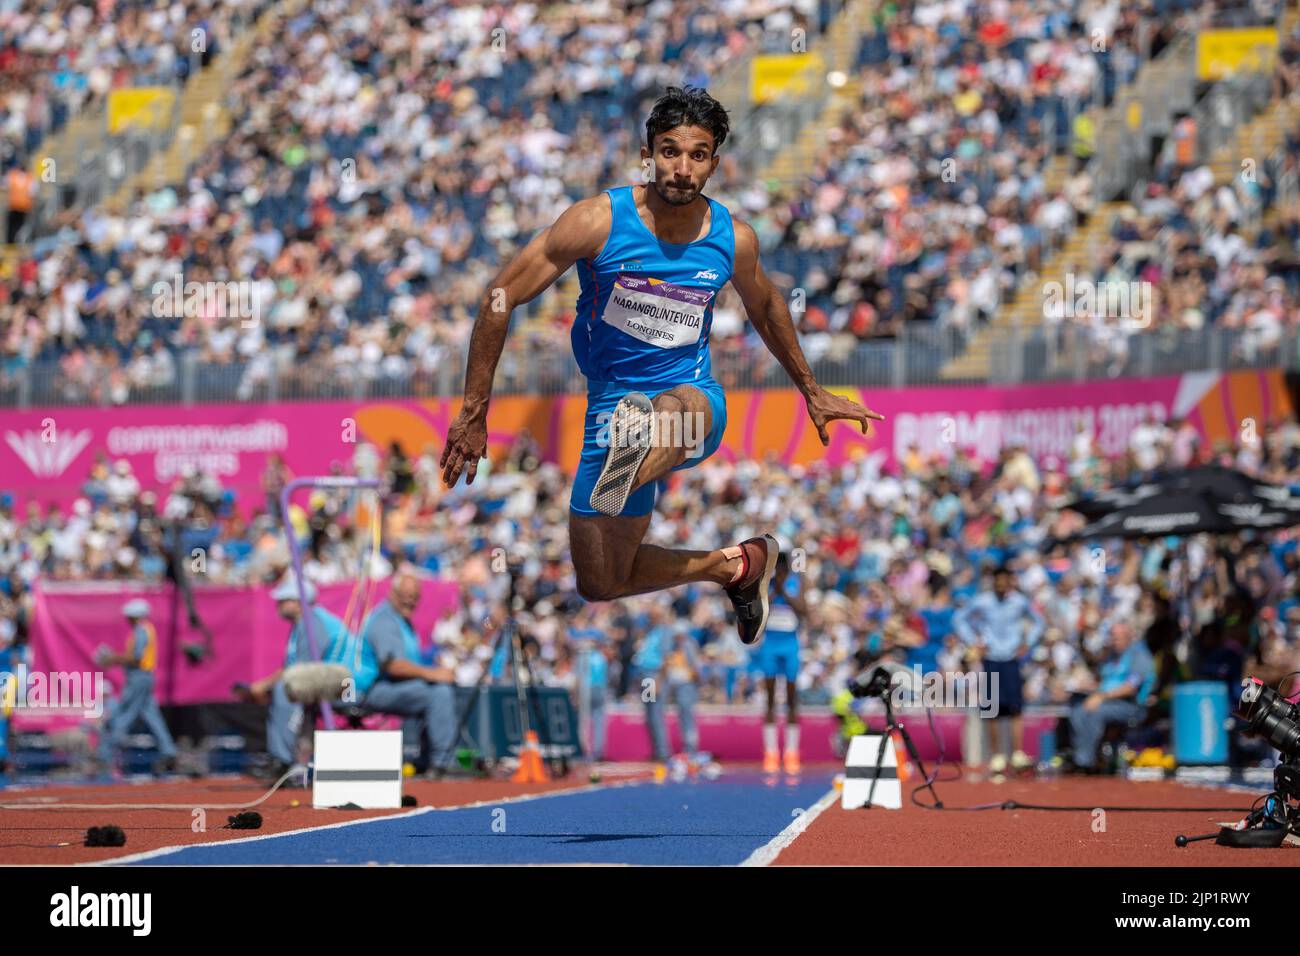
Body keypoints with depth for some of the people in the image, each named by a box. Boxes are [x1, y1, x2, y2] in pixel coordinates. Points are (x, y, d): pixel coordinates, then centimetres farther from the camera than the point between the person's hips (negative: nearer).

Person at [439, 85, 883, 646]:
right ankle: (734, 565, 25)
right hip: (614, 402, 2)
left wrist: (812, 392, 32)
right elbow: (500, 298, -9)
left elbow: (766, 309, 21)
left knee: (676, 412, -42)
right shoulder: (598, 222, -12)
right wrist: (474, 414, -11)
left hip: (693, 394, -2)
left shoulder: (733, 238, -2)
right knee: (600, 585, 5)